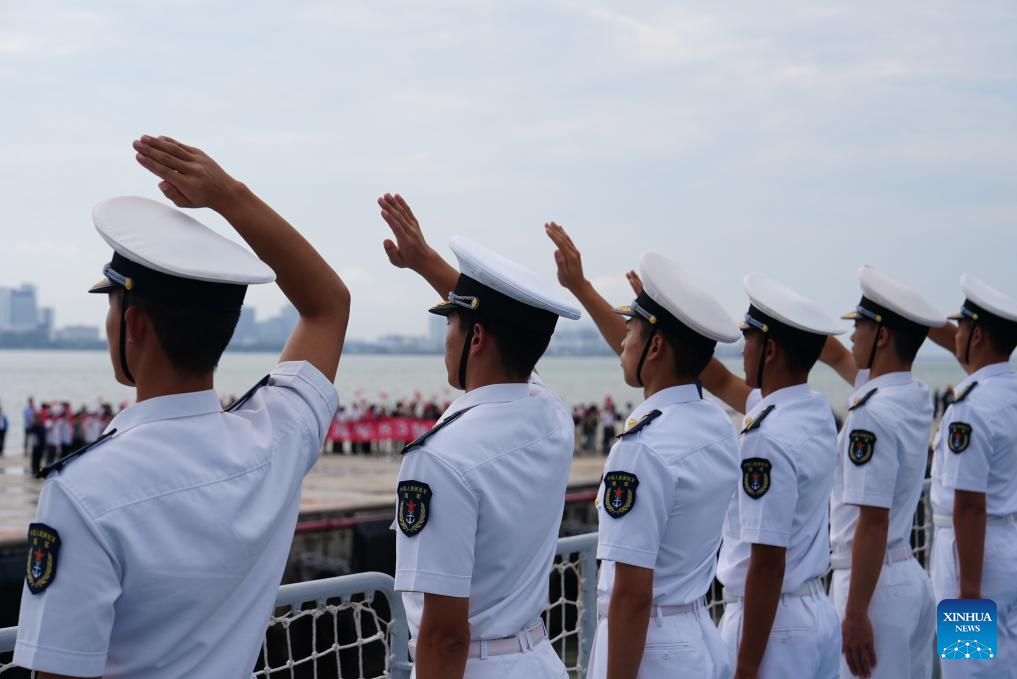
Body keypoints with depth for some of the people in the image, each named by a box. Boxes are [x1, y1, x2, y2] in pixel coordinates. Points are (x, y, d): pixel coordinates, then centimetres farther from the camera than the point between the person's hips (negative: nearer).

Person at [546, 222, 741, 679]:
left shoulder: (642, 450, -22)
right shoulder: (718, 425, 3)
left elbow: (633, 595, -23)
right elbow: (640, 355, 23)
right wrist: (579, 286, 32)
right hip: (704, 641, 8)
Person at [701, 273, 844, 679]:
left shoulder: (768, 439, -21)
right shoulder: (818, 413, 5)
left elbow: (768, 565, -22)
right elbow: (720, 382, 22)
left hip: (772, 623, -9)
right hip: (820, 615, 9)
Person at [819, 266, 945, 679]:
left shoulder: (872, 415, -19)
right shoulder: (916, 398, 7)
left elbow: (873, 523, -21)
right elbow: (836, 356, 23)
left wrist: (855, 614, -19)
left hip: (875, 583, -9)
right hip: (912, 578, 9)